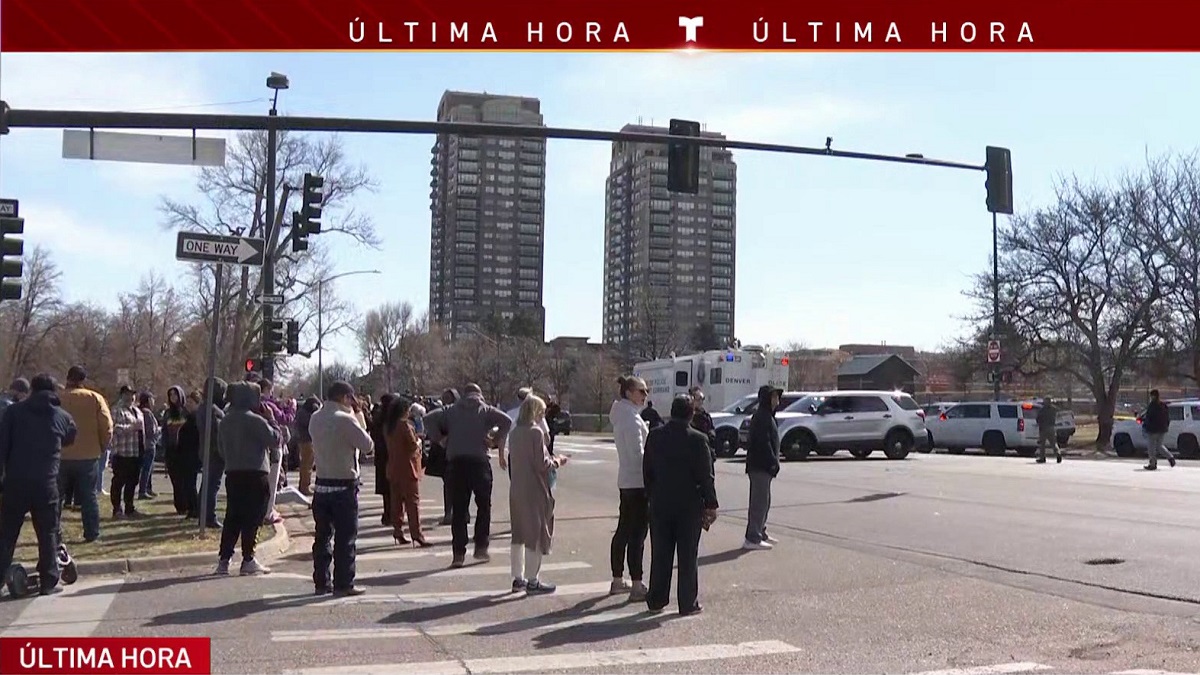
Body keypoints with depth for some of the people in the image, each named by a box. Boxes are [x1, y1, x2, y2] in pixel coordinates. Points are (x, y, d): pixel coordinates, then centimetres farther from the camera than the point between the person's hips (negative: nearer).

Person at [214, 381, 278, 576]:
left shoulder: (226, 421, 10)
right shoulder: (254, 420, -13)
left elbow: (221, 448, 17)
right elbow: (275, 440, -11)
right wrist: (271, 421, 0)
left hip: (232, 474, 7)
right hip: (255, 474, -7)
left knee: (232, 517, 11)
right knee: (252, 518, -1)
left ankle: (224, 560, 10)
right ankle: (248, 560, 1)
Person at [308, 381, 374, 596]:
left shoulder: (315, 419, 6)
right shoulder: (345, 420, -16)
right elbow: (366, 445, -10)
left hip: (322, 485, 7)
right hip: (344, 486, -7)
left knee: (322, 536, 12)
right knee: (346, 537, 1)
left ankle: (321, 582, 17)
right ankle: (343, 584, 3)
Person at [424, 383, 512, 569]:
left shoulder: (452, 411, 14)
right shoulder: (486, 410, 8)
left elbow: (429, 419, 2)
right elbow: (506, 421, -7)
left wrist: (439, 439, 10)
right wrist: (500, 450, -2)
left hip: (455, 462, 2)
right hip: (479, 461, -2)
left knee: (458, 509, 5)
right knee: (484, 505, 14)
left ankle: (458, 553, 2)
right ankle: (481, 547, 11)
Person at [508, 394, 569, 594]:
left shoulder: (514, 433, 8)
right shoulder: (536, 432, -14)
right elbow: (542, 464, -19)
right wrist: (557, 461, 0)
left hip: (516, 490, 8)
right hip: (535, 491, -8)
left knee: (519, 534, 15)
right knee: (536, 535, 1)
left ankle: (518, 578, 21)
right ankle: (533, 581, 4)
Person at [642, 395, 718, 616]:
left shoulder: (655, 436, 0)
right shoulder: (697, 439, -12)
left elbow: (647, 471, 6)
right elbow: (706, 476, -10)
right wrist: (711, 505, -2)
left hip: (660, 505, 4)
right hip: (689, 506, -3)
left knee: (660, 554, 12)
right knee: (688, 556, 5)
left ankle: (656, 600, 17)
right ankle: (688, 603, 9)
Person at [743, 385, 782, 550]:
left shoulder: (766, 416, 17)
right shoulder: (762, 417, -16)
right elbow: (764, 443, -23)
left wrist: (774, 462, 17)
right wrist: (774, 462, -21)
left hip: (762, 466, 11)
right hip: (761, 467, -11)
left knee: (763, 501, 19)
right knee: (759, 502, -8)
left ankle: (760, 532, 29)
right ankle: (752, 539, -6)